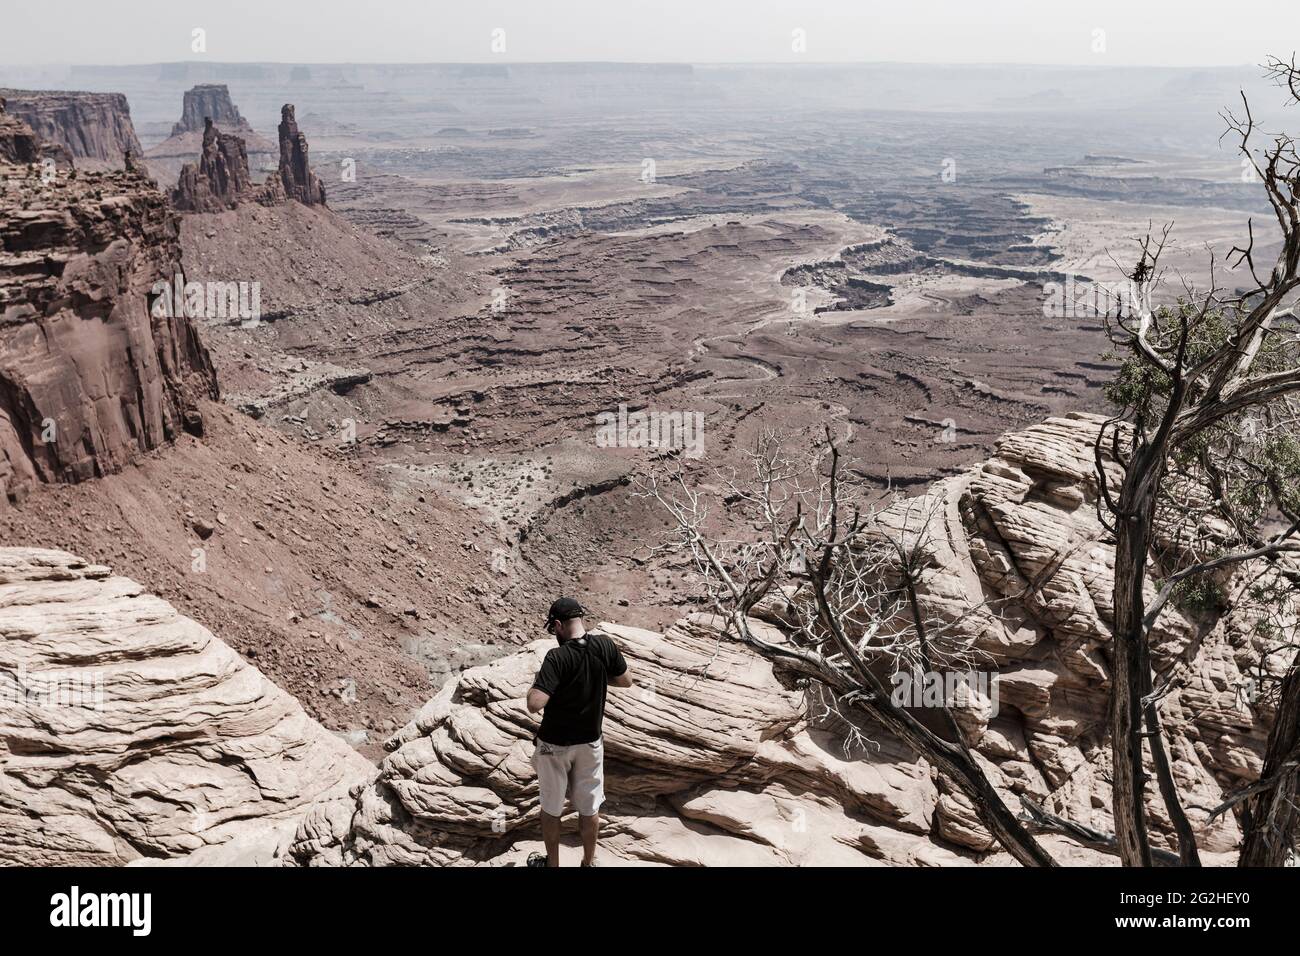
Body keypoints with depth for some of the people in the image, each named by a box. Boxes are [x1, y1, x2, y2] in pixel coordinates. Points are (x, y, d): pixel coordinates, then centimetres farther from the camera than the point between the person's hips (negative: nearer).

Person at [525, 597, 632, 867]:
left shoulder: (558, 657, -26)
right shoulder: (605, 646, -13)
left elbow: (535, 704, -32)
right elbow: (626, 681, 3)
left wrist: (535, 684, -12)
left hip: (554, 745, -4)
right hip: (590, 742, 4)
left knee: (551, 808, 18)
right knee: (589, 807, 20)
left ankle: (552, 864, 34)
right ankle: (589, 862, 36)